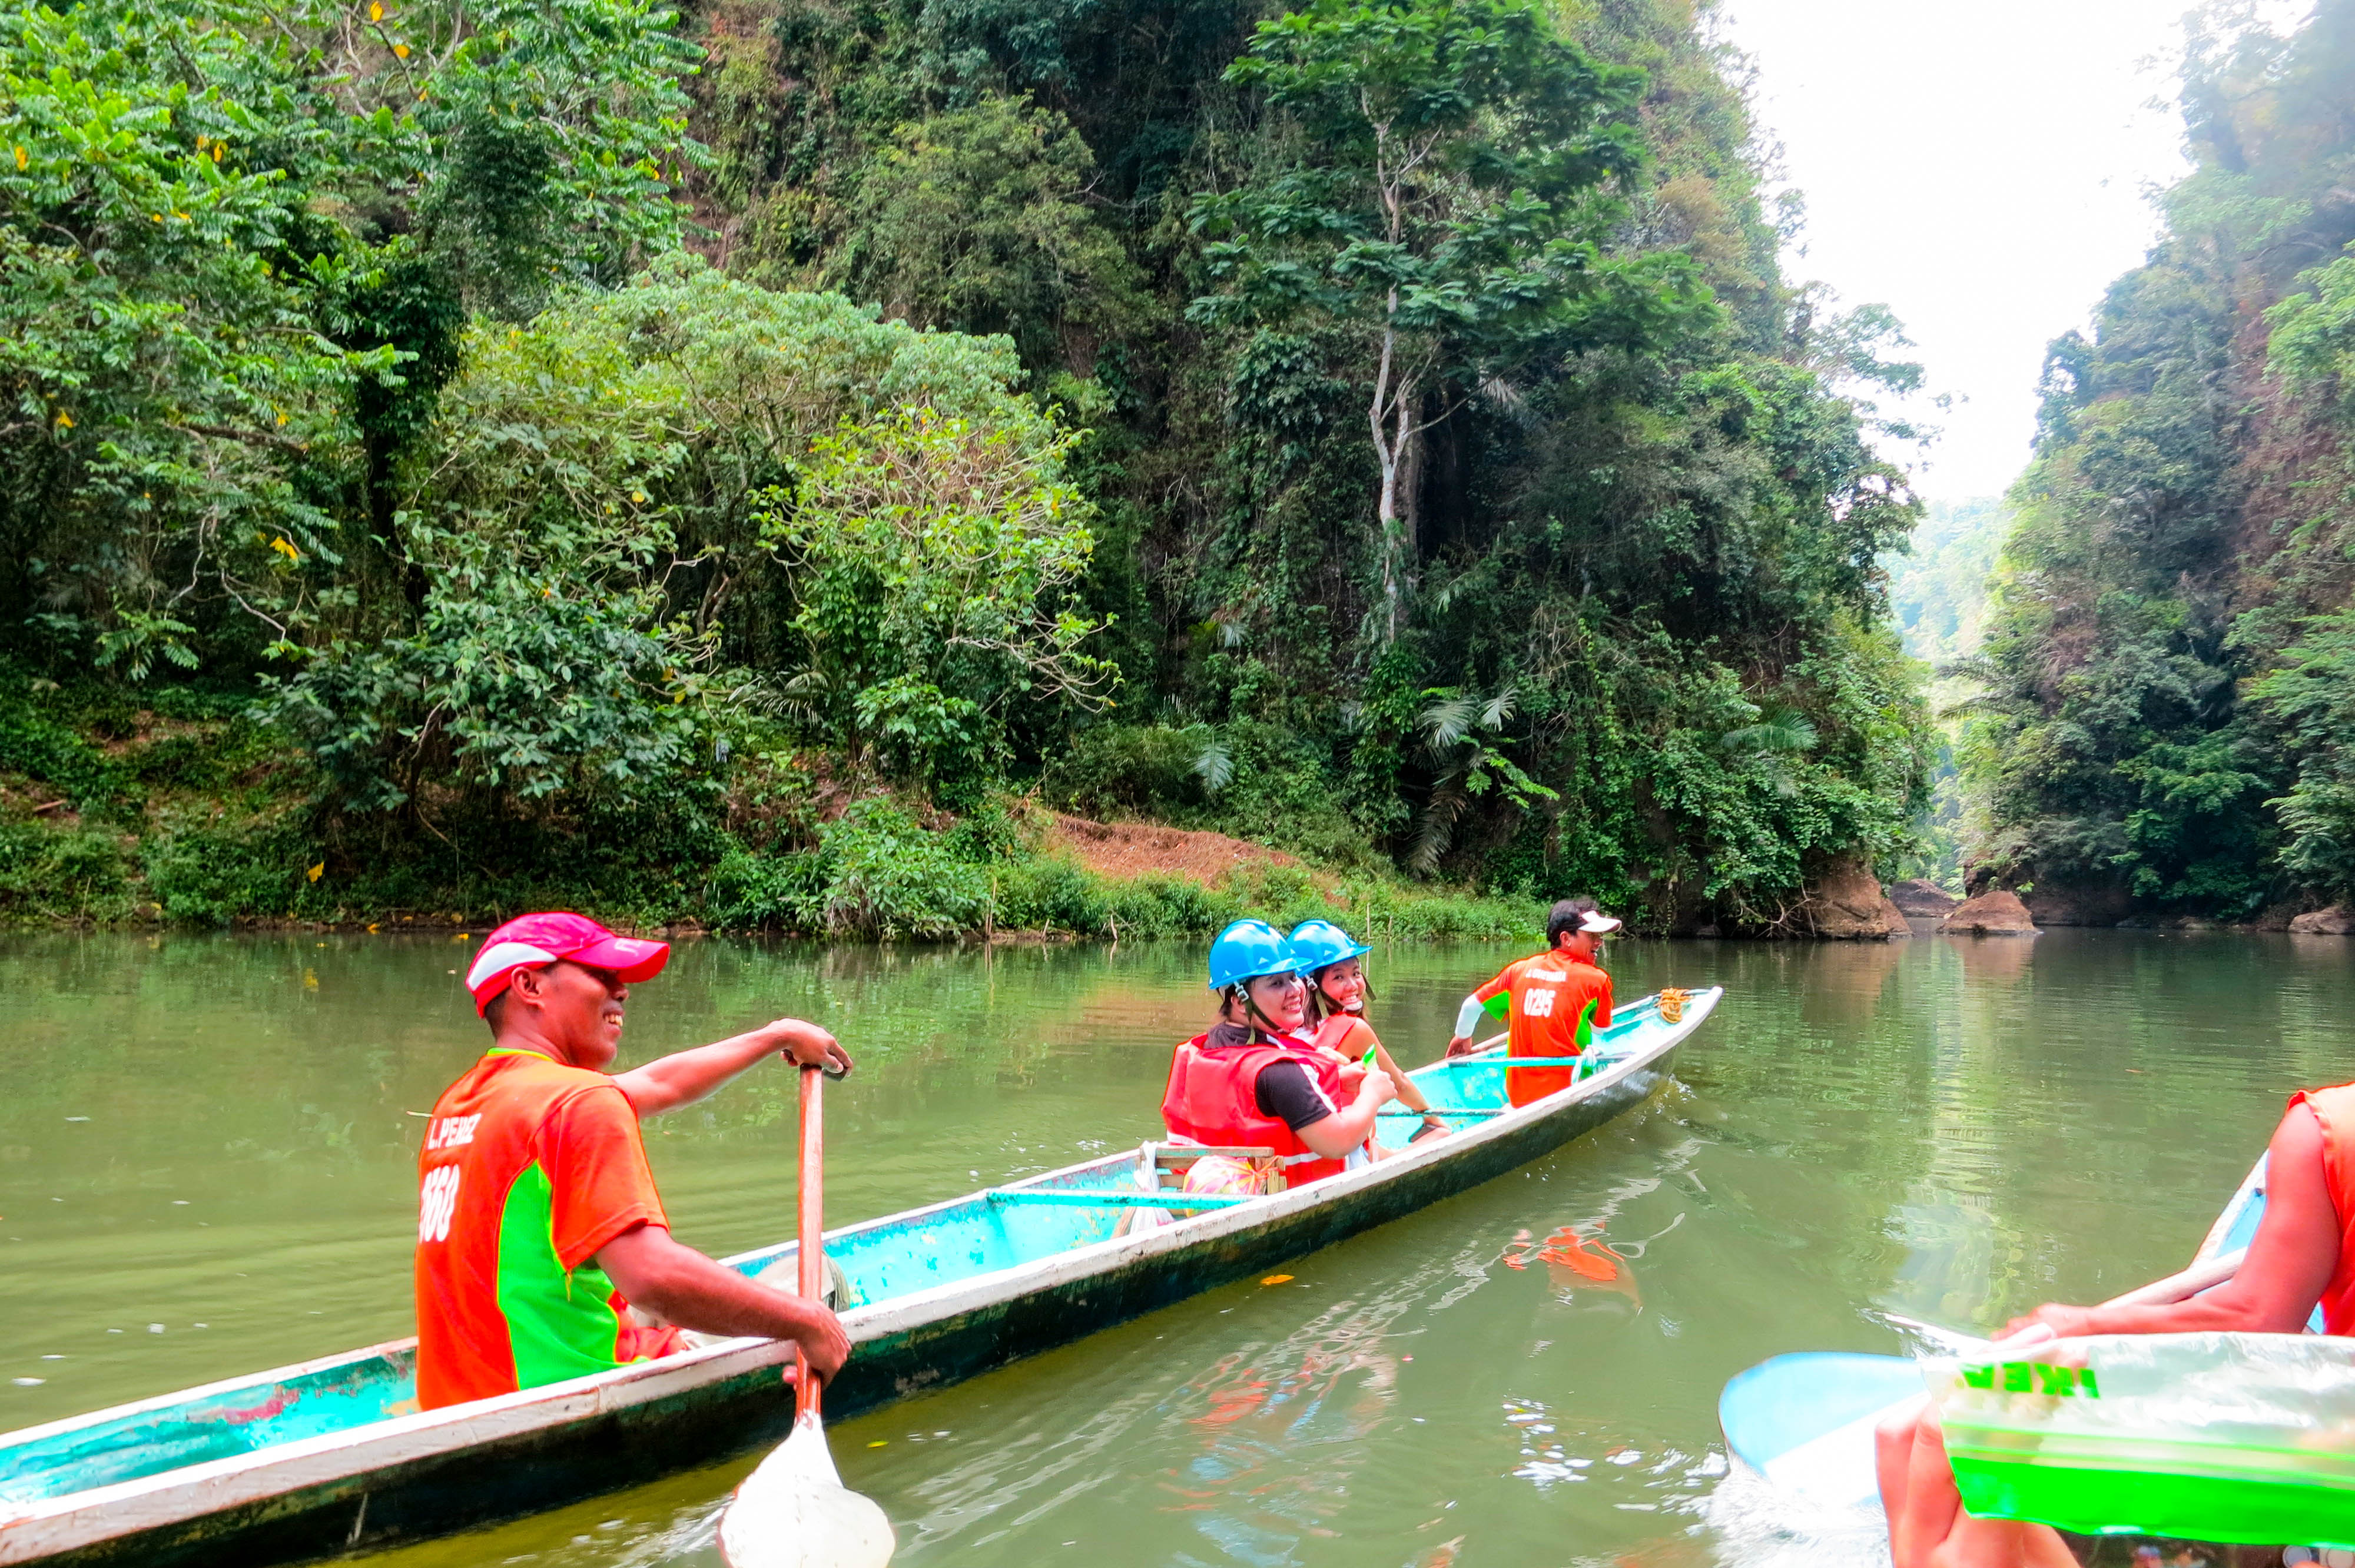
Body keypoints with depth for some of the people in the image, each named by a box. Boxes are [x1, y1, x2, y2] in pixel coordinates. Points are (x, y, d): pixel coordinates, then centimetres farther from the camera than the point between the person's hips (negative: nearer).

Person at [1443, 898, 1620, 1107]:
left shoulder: (1519, 970, 6)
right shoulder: (1597, 979, -7)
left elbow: (1471, 1005, 13)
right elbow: (1602, 1031, 8)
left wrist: (1462, 1037, 33)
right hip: (1565, 1094, -7)